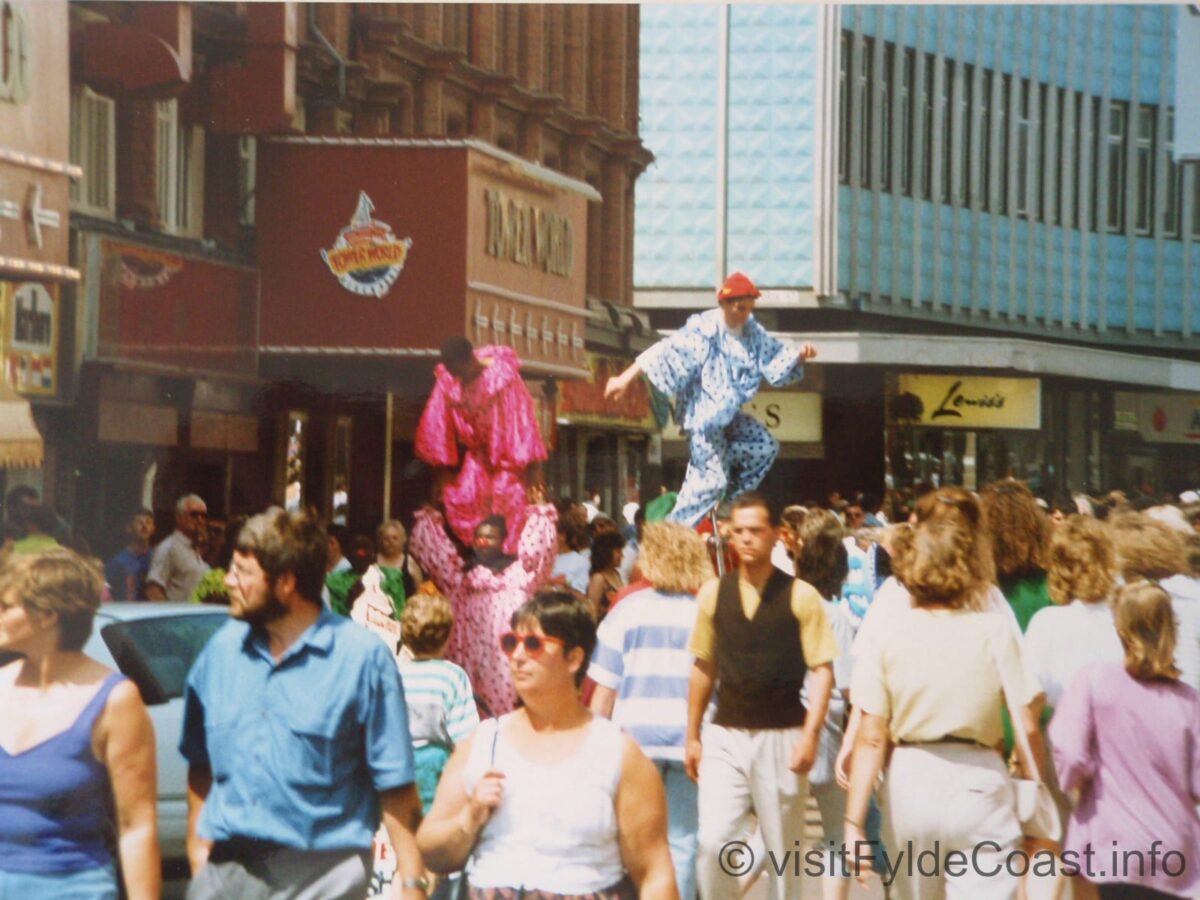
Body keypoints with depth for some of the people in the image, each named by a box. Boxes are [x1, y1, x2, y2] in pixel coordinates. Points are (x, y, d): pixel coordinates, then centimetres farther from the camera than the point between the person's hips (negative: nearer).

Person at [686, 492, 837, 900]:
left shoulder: (800, 596, -4)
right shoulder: (713, 594, 6)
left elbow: (822, 669, -5)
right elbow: (703, 667, 13)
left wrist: (810, 734, -14)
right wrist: (692, 736, 11)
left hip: (781, 737, -2)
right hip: (724, 736, 2)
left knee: (784, 846, 7)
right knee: (714, 840, -10)